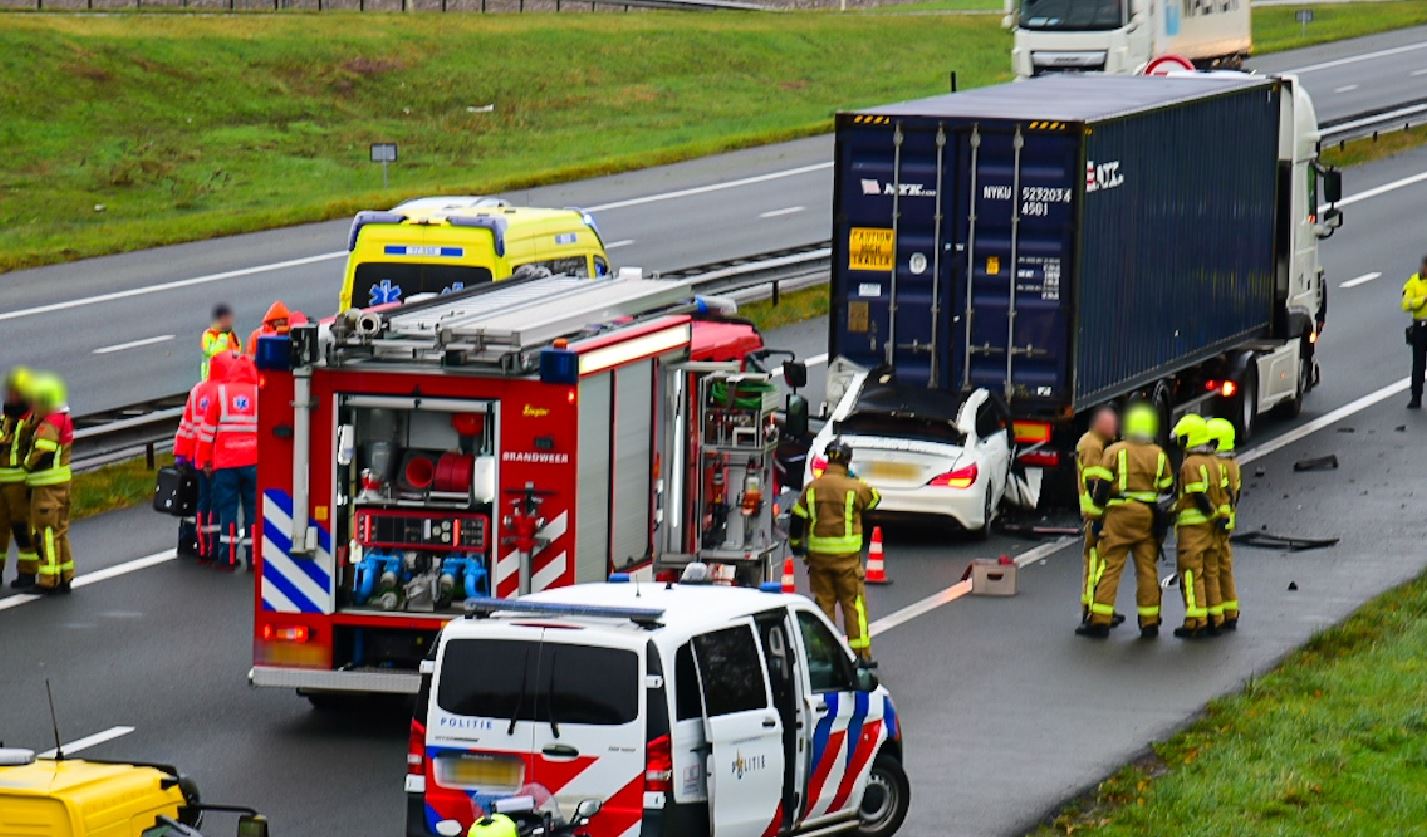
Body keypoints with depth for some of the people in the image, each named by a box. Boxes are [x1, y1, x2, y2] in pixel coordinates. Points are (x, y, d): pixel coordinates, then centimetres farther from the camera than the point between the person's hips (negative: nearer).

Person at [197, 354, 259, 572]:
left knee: (227, 508, 5)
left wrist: (204, 460, 10)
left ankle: (228, 558, 2)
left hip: (225, 463, -1)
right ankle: (254, 558, 6)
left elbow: (208, 429, 2)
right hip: (254, 462, 1)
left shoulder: (219, 392, 1)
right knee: (254, 509, 7)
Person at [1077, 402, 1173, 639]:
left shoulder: (1115, 452, -6)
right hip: (1148, 517, 3)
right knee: (1147, 569, 10)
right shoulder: (1159, 455, 3)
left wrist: (1098, 505, 8)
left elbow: (1101, 486, -6)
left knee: (1110, 567, -1)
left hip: (1119, 515, -3)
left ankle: (1100, 622, -4)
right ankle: (1150, 623, 13)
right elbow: (1166, 486, 11)